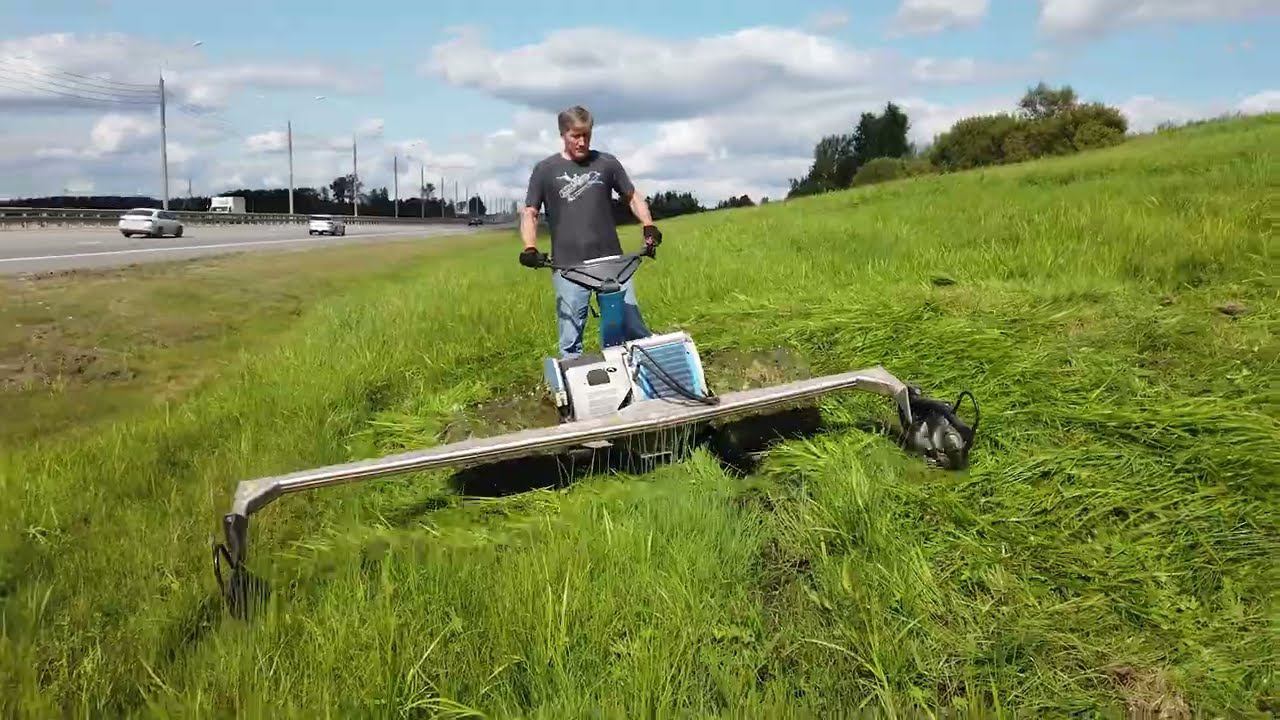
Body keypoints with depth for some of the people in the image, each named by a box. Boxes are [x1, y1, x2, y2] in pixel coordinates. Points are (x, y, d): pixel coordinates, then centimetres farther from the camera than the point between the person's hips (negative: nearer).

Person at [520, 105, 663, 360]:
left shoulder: (606, 163, 7)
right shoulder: (545, 169, 6)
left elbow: (632, 197, 16)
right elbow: (529, 213, 8)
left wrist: (648, 226, -2)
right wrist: (530, 248, -9)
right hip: (568, 267, 0)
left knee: (635, 330, 0)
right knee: (570, 343, 2)